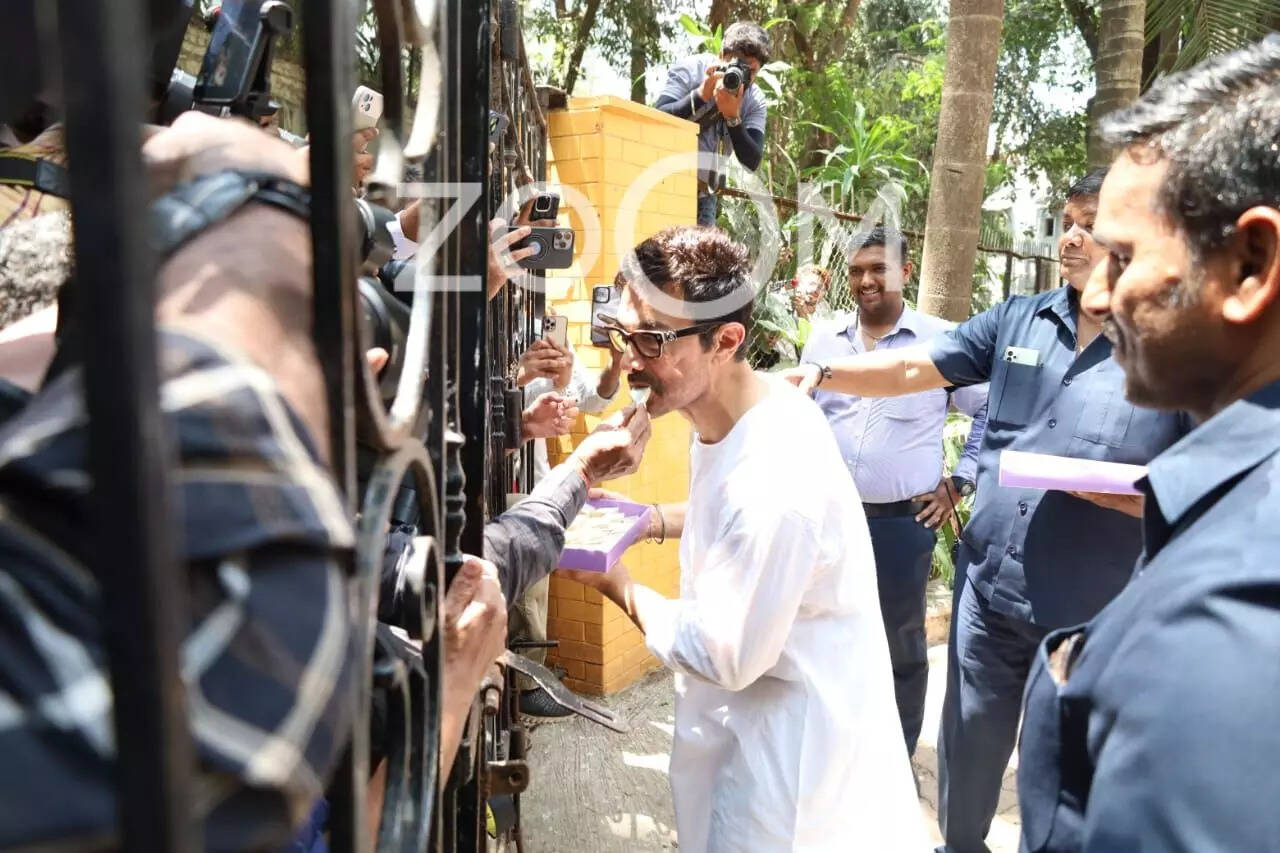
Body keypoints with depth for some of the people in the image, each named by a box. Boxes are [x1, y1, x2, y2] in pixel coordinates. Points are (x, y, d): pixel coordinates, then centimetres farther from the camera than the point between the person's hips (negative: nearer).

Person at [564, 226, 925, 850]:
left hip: (789, 734, -8)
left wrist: (617, 586, -15)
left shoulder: (774, 483, -36)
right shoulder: (730, 406, -7)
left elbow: (727, 659, -25)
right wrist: (651, 522, -2)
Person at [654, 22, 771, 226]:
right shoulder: (691, 69, -9)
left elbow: (752, 162, -12)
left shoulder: (755, 101, -1)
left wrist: (733, 117, -24)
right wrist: (701, 94, -30)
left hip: (703, 193, 4)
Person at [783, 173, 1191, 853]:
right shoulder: (1018, 321, 3)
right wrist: (824, 373, -13)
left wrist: (1120, 490, -24)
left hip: (1096, 614, -3)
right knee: (970, 740, 21)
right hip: (989, 586, 4)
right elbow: (913, 370, 0)